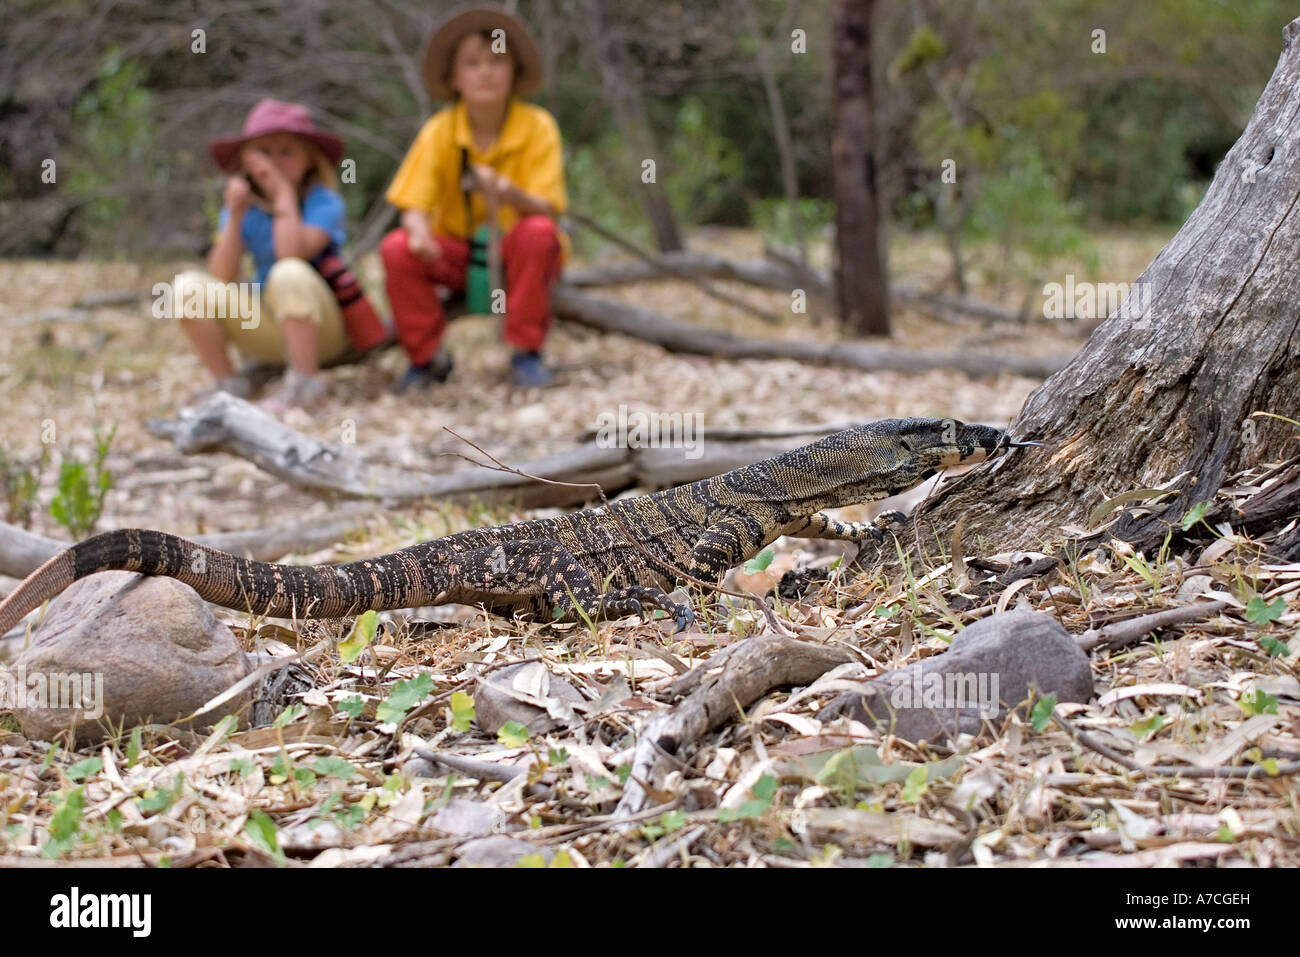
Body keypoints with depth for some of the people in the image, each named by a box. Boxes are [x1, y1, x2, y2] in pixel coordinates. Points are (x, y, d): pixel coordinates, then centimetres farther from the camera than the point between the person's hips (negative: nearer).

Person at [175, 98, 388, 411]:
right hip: (269, 332, 5)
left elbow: (293, 255, -29)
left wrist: (284, 193, -20)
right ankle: (228, 384, -4)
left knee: (290, 273, -35)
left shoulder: (323, 201, -10)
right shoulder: (245, 205, 3)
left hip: (322, 329, -4)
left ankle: (304, 385, -24)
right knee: (188, 286, -15)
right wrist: (234, 215, -17)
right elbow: (221, 278, -9)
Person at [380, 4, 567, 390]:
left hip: (516, 252, -2)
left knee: (537, 232, -34)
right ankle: (428, 356, -5)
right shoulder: (439, 132, -7)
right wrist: (420, 233, -36)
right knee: (396, 249, -25)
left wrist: (508, 193, -42)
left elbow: (545, 210, -19)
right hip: (458, 251, 2)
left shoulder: (537, 127, -12)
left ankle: (526, 352, -18)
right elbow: (414, 207, -11)